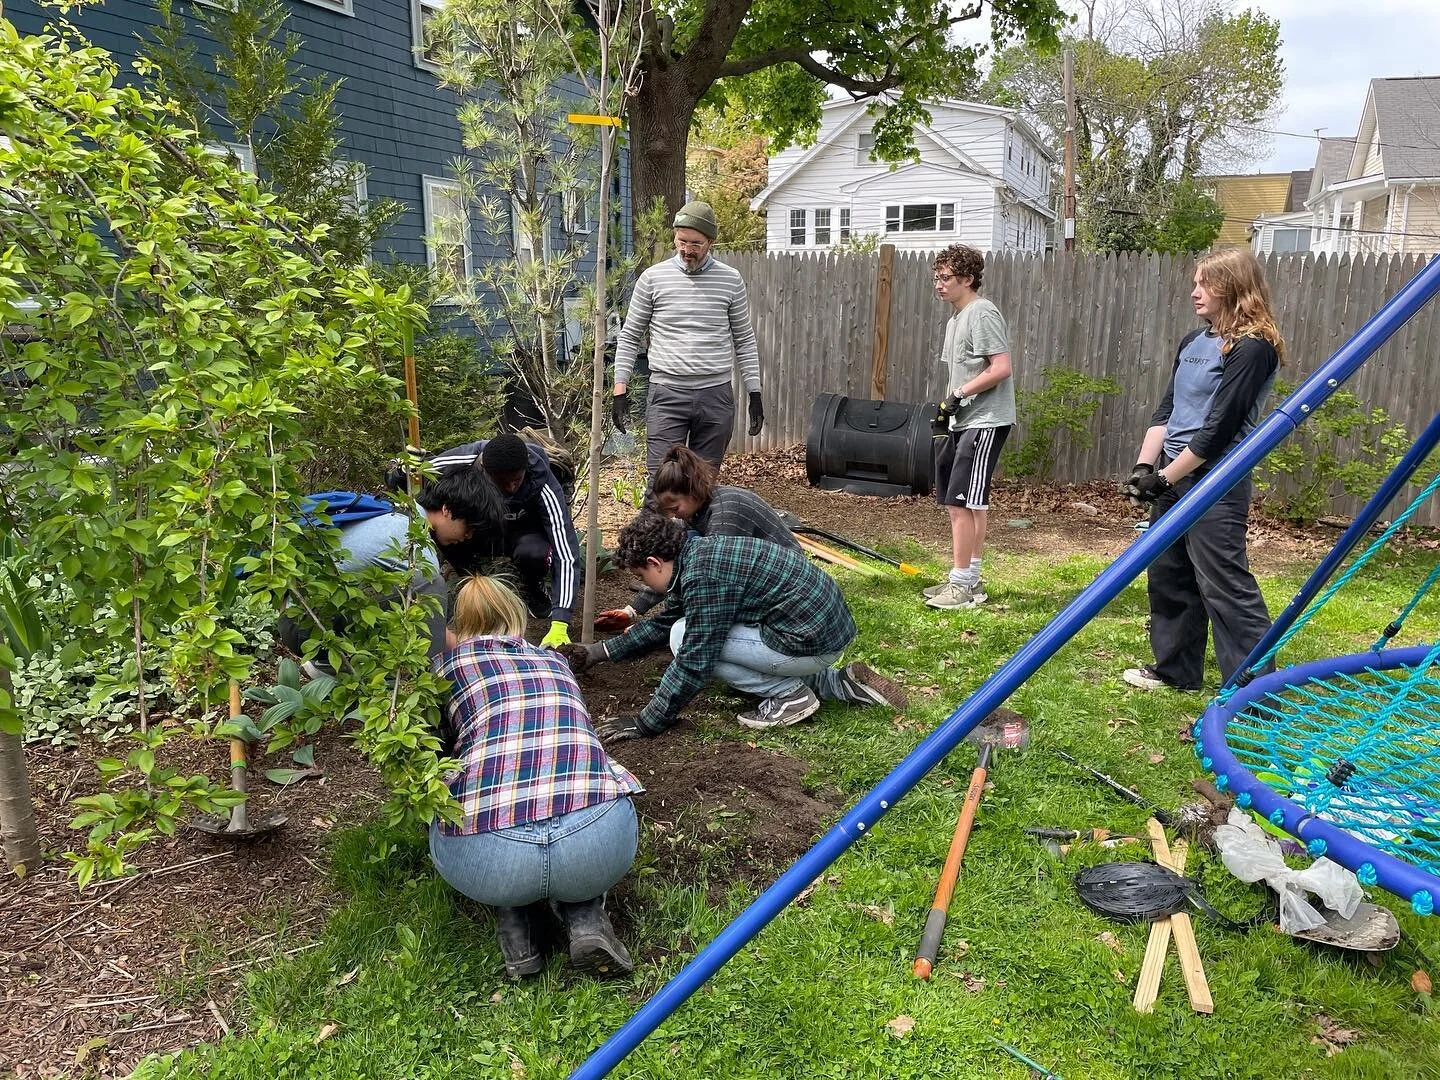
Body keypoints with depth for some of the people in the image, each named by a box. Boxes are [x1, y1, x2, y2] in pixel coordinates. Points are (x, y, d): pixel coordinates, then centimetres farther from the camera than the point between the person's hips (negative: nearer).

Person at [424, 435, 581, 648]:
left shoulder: (544, 489, -34)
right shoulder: (465, 460, -28)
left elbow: (566, 555, -37)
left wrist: (559, 626, -44)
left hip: (522, 532, -2)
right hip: (479, 529, 3)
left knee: (533, 554, -39)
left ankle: (533, 588, -1)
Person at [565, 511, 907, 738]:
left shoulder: (702, 574, -19)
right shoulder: (697, 553, 11)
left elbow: (693, 662, -18)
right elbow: (662, 623, 24)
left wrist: (645, 723, -9)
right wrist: (600, 652, 26)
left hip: (812, 639, -10)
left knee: (685, 638, -6)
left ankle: (789, 694, 0)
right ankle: (840, 683, 18)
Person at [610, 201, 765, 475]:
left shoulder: (731, 280, 5)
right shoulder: (653, 278, 2)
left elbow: (744, 340, 11)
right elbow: (630, 337, 8)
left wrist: (755, 393, 7)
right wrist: (620, 389, 1)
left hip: (717, 395, 2)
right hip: (667, 393, -1)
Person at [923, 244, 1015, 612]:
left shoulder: (983, 313, -11)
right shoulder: (955, 320, 19)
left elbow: (1001, 368, -19)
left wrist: (959, 395, -16)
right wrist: (945, 412, 11)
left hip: (984, 422, -10)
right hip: (962, 422, 10)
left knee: (960, 504, -11)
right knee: (971, 504, 13)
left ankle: (962, 585, -5)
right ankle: (968, 580, 21)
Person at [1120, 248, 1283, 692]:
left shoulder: (1251, 348, -12)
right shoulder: (1192, 342, 13)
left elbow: (1220, 428, -16)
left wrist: (1165, 477, -14)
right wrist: (1144, 466, -1)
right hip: (1171, 475, 9)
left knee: (1225, 584, -9)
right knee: (1168, 575, 15)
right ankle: (1175, 669, 29)